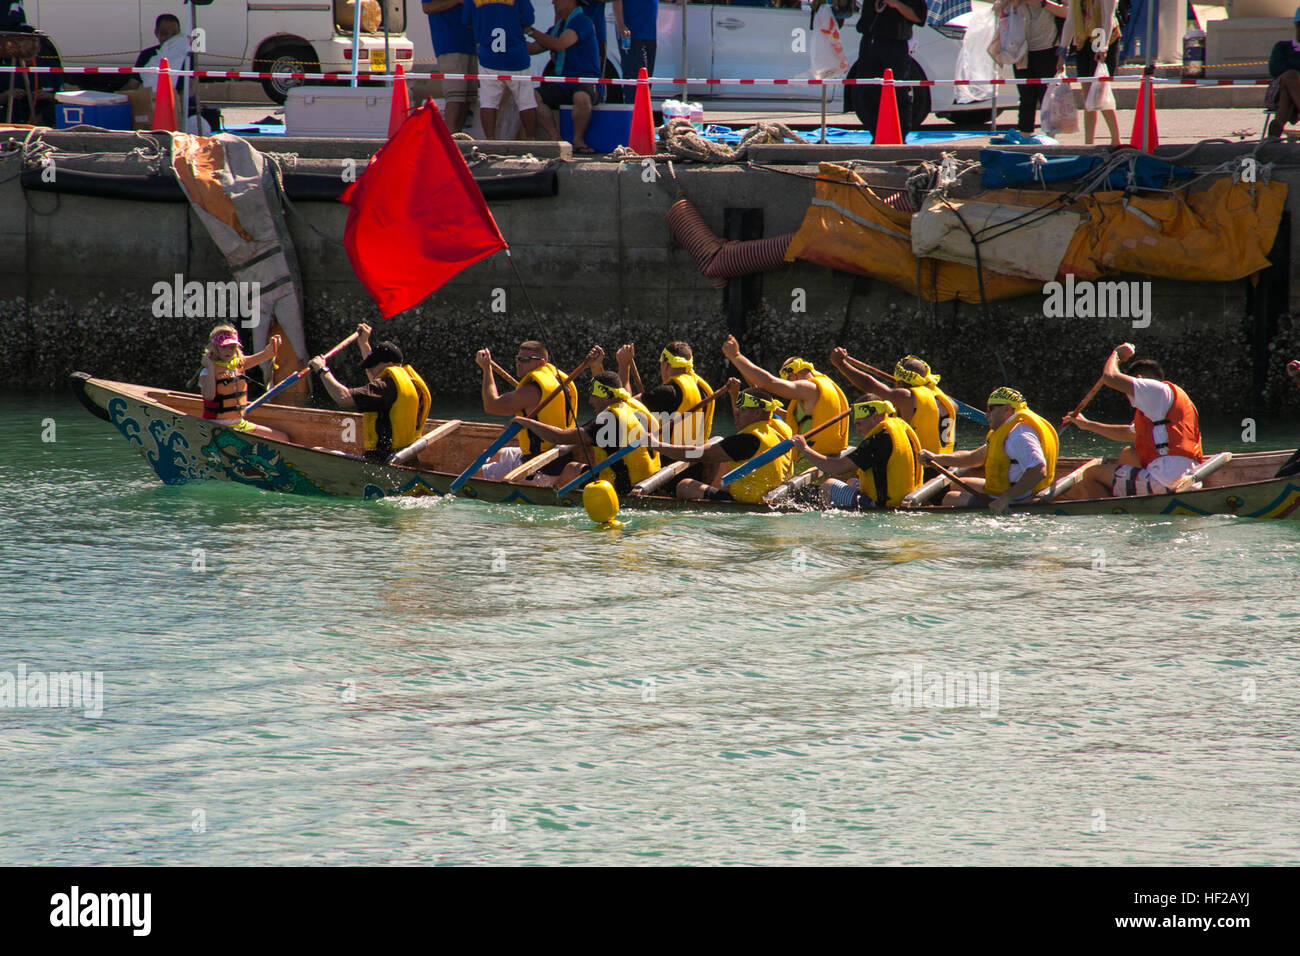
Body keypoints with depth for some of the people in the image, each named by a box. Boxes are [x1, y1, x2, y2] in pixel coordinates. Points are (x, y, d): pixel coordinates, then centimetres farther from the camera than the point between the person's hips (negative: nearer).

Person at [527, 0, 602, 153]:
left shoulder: (582, 22, -10)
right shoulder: (558, 26, 17)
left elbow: (558, 44, -23)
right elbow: (533, 48, 22)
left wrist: (531, 31, -18)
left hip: (585, 81, -8)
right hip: (562, 85, 8)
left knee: (581, 97, -39)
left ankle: (578, 140, -19)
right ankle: (556, 139, -11)